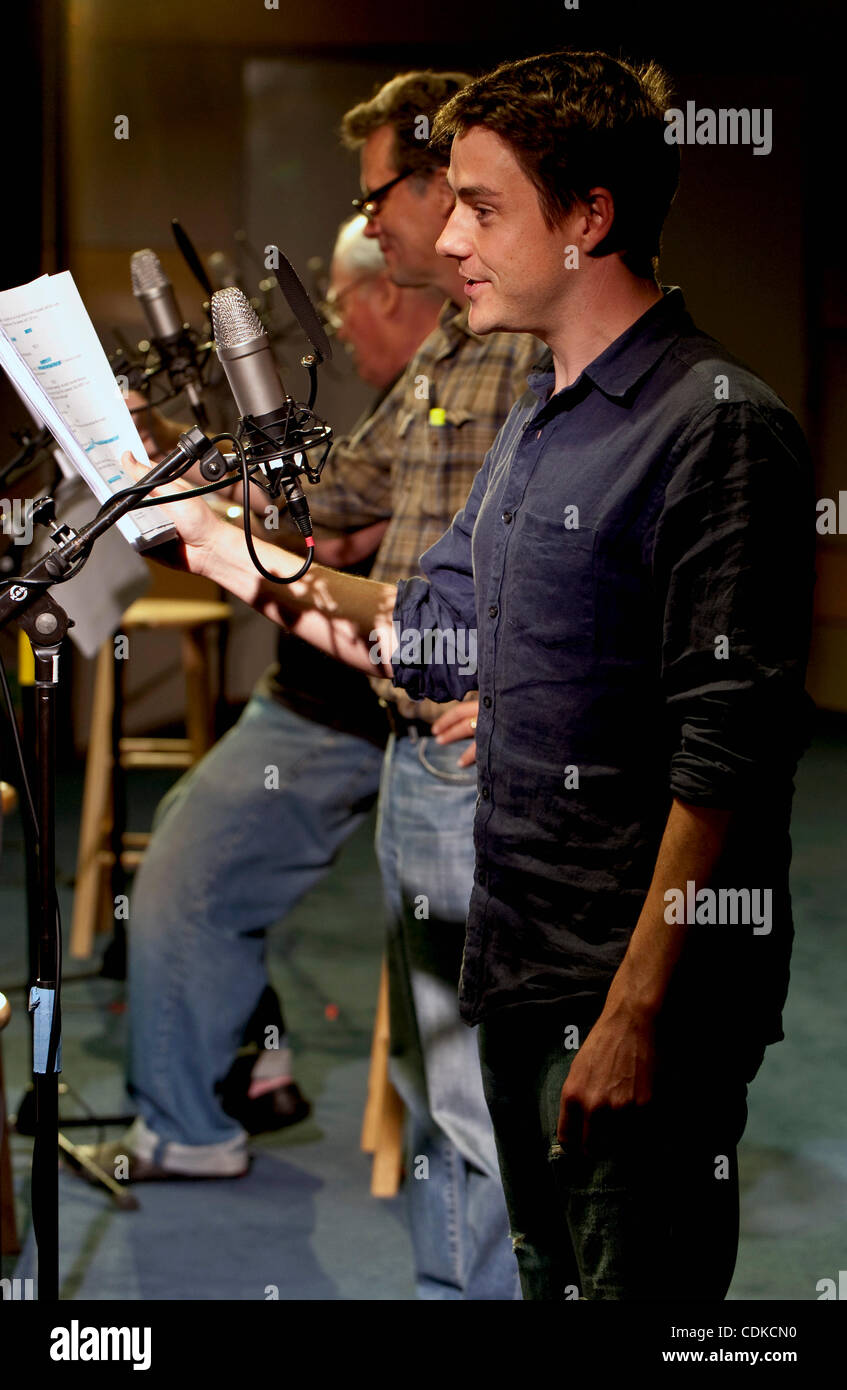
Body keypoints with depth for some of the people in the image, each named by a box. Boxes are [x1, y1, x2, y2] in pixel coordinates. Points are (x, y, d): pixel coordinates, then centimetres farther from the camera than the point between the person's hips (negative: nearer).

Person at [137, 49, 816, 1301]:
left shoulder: (717, 428, -16)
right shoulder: (540, 420, 15)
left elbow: (728, 748, -21)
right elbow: (433, 632, 23)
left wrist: (637, 1011, -23)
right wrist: (235, 557, 21)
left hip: (641, 987, -9)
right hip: (518, 965, 9)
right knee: (548, 1277, 18)